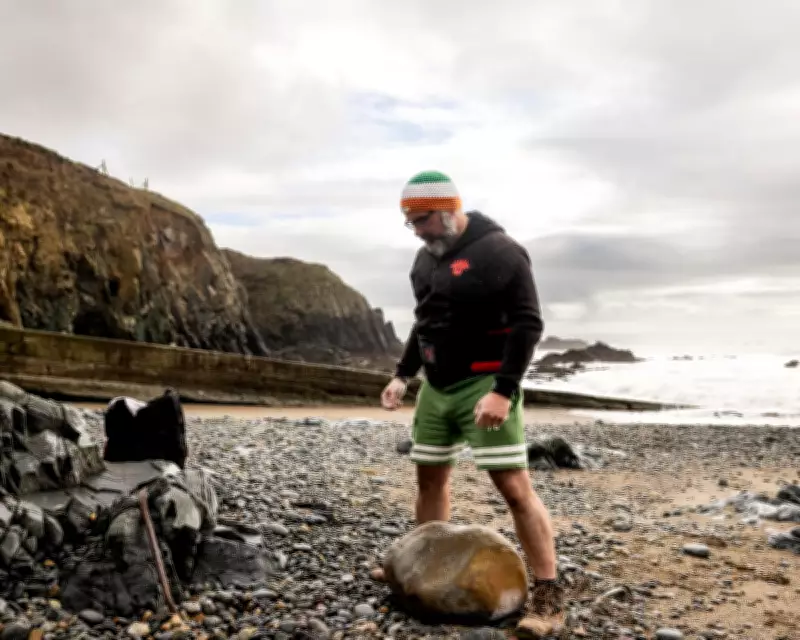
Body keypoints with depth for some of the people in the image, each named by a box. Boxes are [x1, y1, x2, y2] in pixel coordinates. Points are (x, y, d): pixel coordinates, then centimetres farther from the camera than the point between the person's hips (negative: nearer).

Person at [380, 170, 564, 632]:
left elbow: (528, 325, -18)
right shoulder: (427, 257, 11)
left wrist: (504, 390, -24)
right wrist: (404, 375, 15)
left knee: (514, 486, -11)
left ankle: (549, 594, -3)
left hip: (483, 385, -8)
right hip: (436, 386, 8)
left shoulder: (499, 251, -15)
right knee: (430, 476, 15)